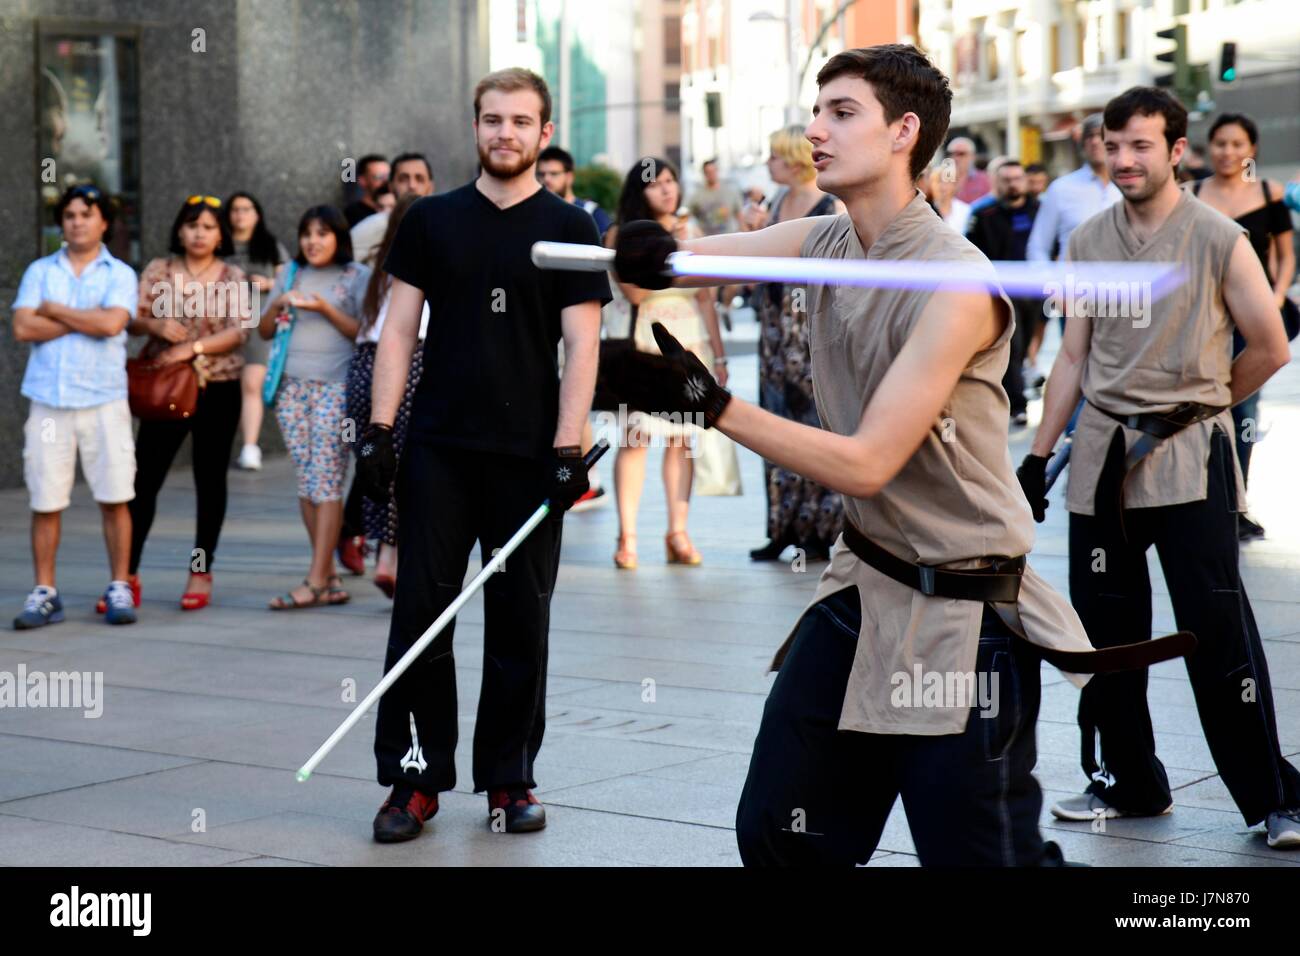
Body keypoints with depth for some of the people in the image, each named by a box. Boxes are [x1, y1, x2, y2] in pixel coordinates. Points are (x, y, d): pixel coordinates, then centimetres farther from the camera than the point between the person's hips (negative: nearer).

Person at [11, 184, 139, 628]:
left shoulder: (120, 274, 6)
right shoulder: (40, 271, 11)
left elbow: (111, 323, -12)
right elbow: (23, 327, -3)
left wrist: (54, 310, -3)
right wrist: (86, 320, -6)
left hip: (104, 401, -1)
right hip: (49, 401, 1)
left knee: (114, 498, -1)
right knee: (46, 502, 1)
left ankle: (119, 589, 8)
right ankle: (44, 593, 8)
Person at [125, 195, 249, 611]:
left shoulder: (232, 277, 3)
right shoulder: (158, 270, 6)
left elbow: (238, 331, -7)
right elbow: (131, 319, 3)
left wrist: (192, 348, -19)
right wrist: (156, 326, -18)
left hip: (217, 389, -1)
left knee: (210, 479, 5)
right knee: (145, 477, -4)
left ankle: (201, 572, 14)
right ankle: (128, 573, 1)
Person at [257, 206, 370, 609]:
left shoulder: (357, 276, 3)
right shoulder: (291, 274, 16)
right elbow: (264, 331, 18)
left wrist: (325, 309, -14)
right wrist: (277, 307, -2)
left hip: (336, 386, -5)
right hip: (292, 386, 5)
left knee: (326, 478, -10)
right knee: (306, 480, 1)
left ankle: (316, 580, -12)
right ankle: (329, 577, 6)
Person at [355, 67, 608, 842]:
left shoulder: (569, 228, 2)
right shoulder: (432, 220, 7)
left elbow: (581, 343, -3)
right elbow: (400, 328, 7)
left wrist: (568, 447, -12)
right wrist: (379, 429, -2)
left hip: (528, 454, -1)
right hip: (438, 449, 1)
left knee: (520, 623, 5)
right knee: (420, 612, 0)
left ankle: (510, 779, 16)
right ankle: (417, 778, 8)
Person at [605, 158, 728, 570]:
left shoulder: (692, 231, 13)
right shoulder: (622, 235, 2)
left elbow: (705, 298, 15)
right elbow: (634, 292, -10)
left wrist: (719, 354, 13)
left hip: (691, 343, 4)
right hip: (644, 345, -3)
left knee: (682, 438, 2)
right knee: (635, 436, -9)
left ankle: (678, 535, 6)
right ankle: (627, 538, -8)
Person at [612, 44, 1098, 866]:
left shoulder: (956, 285, -20)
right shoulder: (826, 243, 4)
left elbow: (866, 463, -22)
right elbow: (702, 257, -5)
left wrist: (714, 404, -26)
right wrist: (651, 251, -29)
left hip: (962, 615, -7)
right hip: (861, 585, 7)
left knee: (978, 854, -1)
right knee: (775, 830, 10)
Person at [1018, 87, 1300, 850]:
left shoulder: (1218, 240, -7)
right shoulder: (1087, 242, 7)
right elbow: (1075, 357, 12)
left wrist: (1202, 404, 10)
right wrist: (1039, 453, 9)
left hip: (1188, 457, -5)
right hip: (1103, 457, 5)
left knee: (1219, 629, -6)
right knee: (1104, 627, 9)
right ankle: (1128, 782, 23)